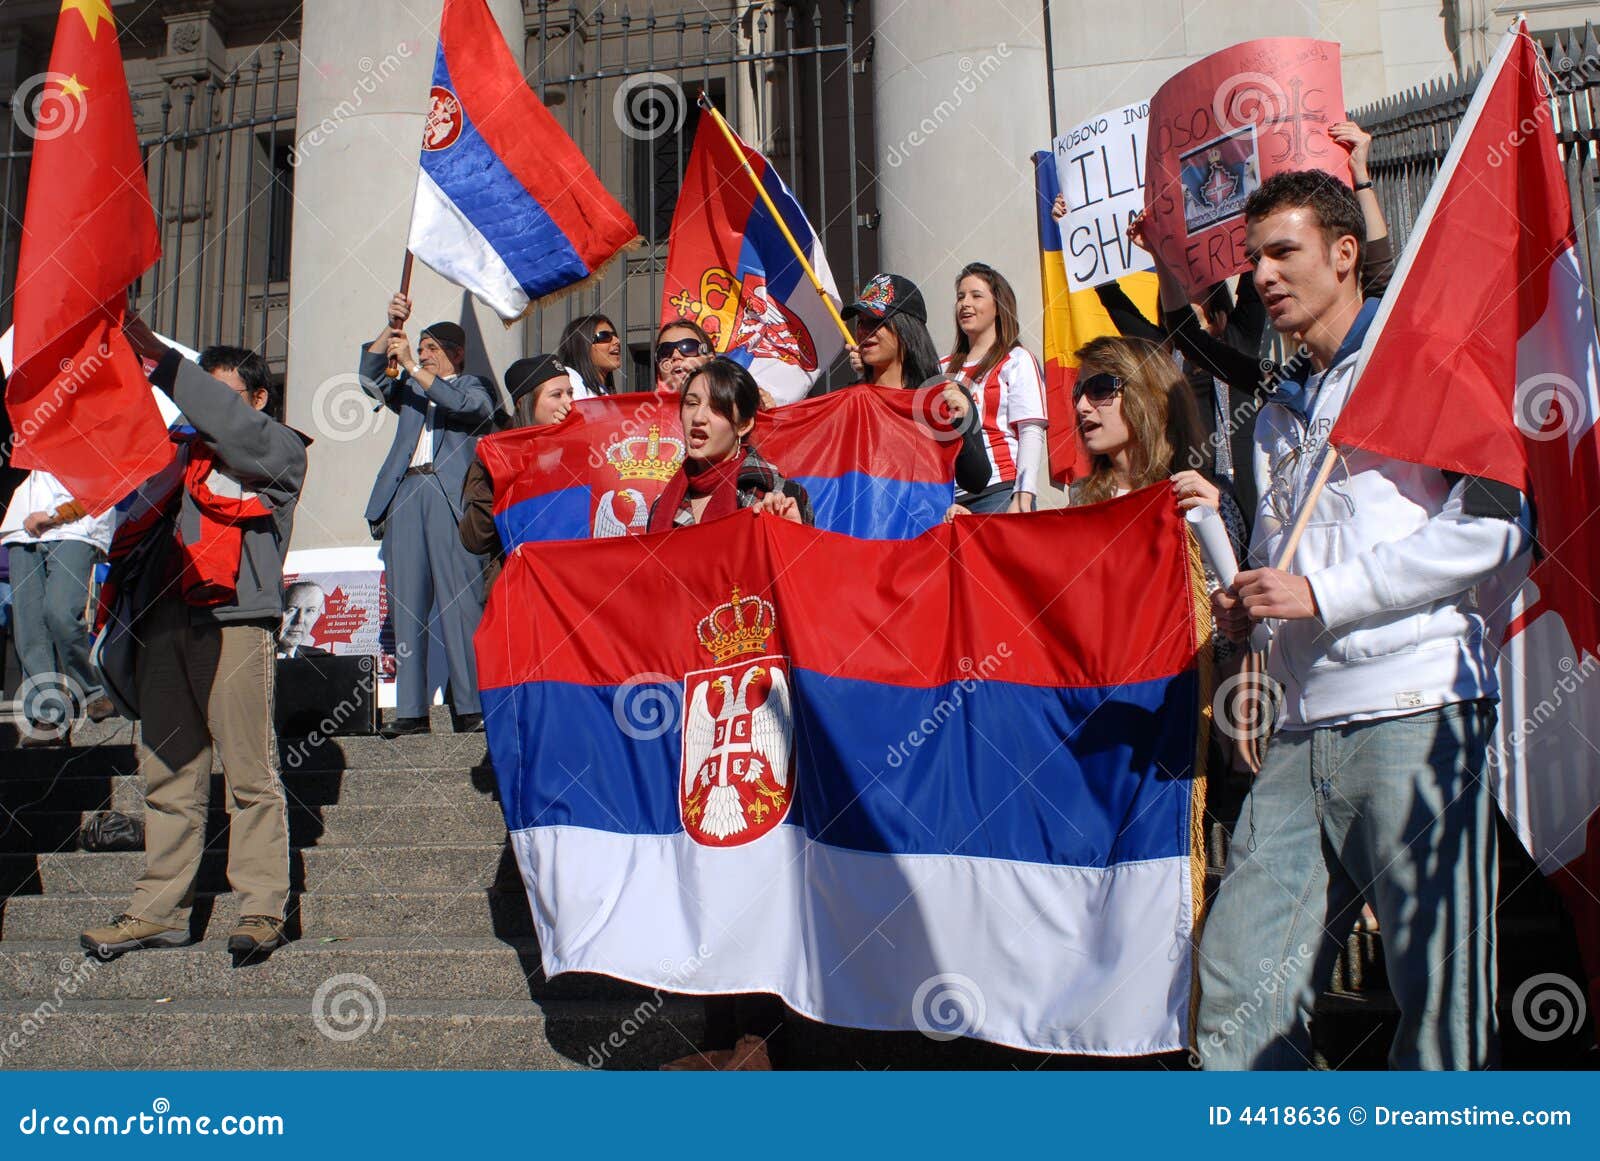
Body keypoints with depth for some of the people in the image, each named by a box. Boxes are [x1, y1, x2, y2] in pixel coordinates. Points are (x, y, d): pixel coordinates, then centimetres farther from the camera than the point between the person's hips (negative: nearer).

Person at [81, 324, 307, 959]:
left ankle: (262, 907, -3)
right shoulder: (186, 450, 25)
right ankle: (160, 908, 11)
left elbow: (234, 428, -11)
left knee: (250, 770, -7)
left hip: (234, 618, -6)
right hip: (166, 618, 6)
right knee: (167, 770, 6)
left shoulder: (280, 448, 8)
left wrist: (163, 362, -15)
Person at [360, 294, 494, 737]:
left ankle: (471, 706, -12)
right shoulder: (409, 388, 26)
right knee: (406, 603, -1)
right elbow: (370, 376, 12)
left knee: (460, 601, -11)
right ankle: (411, 709, -1)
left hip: (450, 497, -4)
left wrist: (412, 367, -6)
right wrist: (391, 327, 2)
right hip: (404, 496, 4)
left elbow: (463, 403, -7)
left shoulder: (475, 388, 15)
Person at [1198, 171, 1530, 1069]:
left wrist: (1320, 592, -11)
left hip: (1419, 712, -7)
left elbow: (1498, 523, -11)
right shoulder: (1279, 418, 26)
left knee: (1441, 1001, -3)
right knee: (1238, 992, 1)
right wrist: (1244, 607, 10)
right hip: (1307, 729, 7)